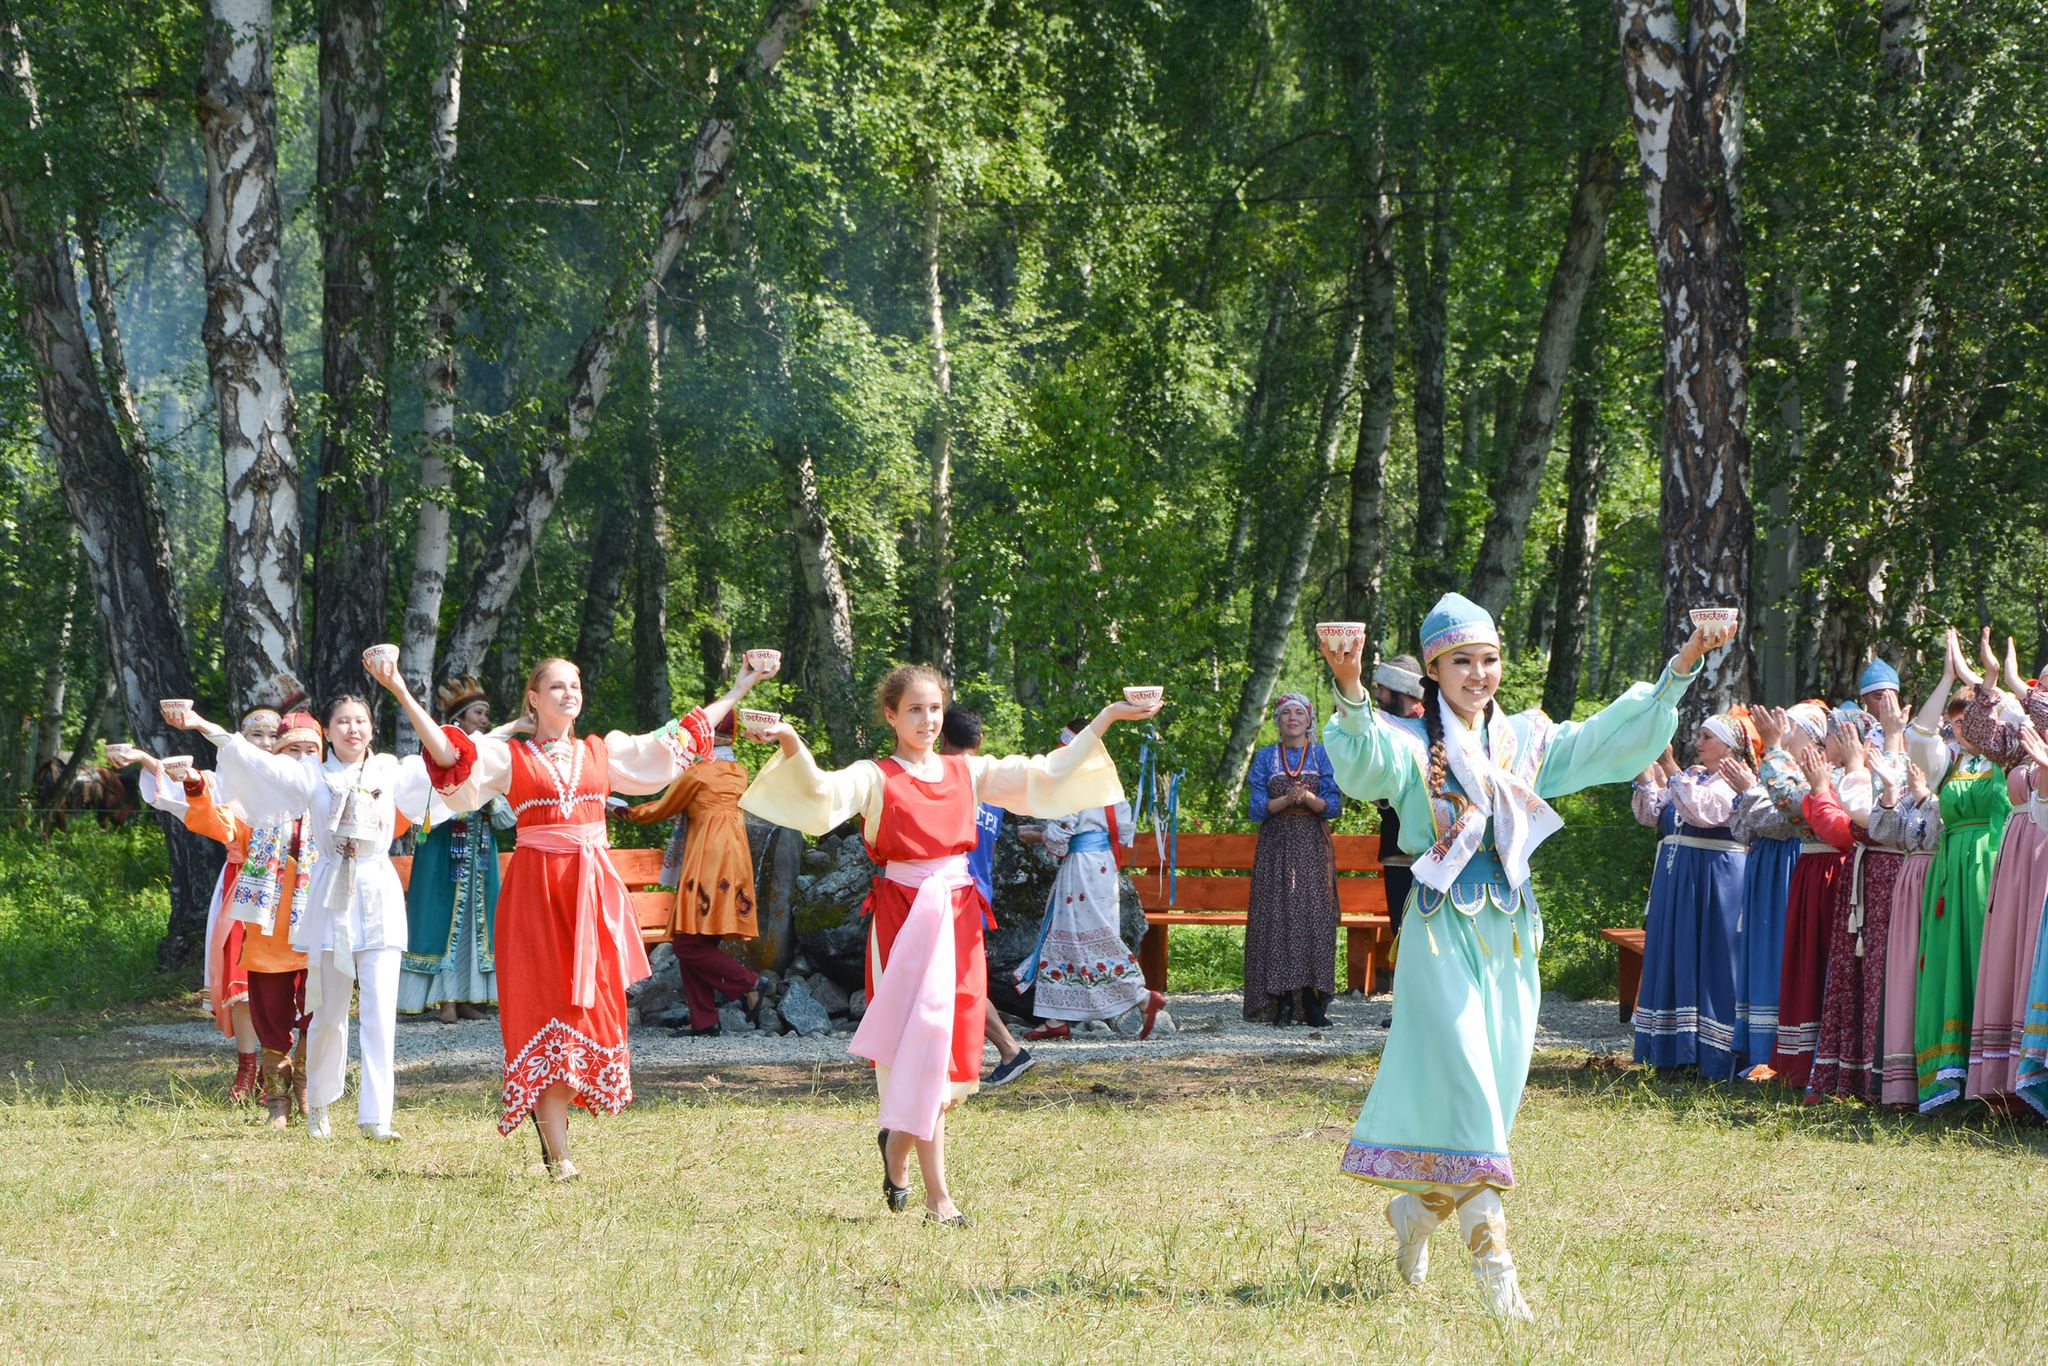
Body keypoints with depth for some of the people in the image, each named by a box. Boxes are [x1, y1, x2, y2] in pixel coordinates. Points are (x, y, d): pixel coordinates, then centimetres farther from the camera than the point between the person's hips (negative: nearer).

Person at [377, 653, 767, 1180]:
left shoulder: (603, 752, 15)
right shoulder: (507, 757, 5)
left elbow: (679, 737, 20)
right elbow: (447, 754, -11)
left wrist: (740, 688, 22)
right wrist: (402, 694, -22)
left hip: (593, 893, 4)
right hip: (535, 893, -3)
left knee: (590, 1009, 0)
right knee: (544, 1011, -7)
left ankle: (554, 1122, 13)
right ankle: (558, 1157, -10)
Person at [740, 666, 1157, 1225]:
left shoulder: (969, 772, 11)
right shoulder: (874, 778, -3)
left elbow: (1048, 775, 12)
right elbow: (821, 791, -22)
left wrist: (1106, 719, 9)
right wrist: (792, 746, -42)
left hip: (958, 919, 5)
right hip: (904, 920, -5)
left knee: (949, 1048, 6)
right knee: (922, 1043, -10)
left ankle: (898, 1139, 35)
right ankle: (937, 1195, -8)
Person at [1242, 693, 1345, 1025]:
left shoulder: (1321, 755, 10)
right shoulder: (1266, 757, 11)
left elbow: (1333, 806, 2)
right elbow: (1257, 807, 2)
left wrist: (1309, 798, -18)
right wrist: (1287, 799, -15)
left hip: (1313, 848, 0)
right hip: (1275, 846, 0)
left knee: (1314, 915, -8)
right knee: (1276, 916, -8)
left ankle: (1312, 1001, -10)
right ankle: (1282, 1000, -8)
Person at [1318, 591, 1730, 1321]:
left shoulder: (1527, 740, 11)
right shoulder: (1411, 744, -4)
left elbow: (1616, 738, 7)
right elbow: (1365, 759, -25)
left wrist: (1679, 671, -4)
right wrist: (1350, 693, -44)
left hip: (1511, 930, 5)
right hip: (1443, 929, -5)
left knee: (1497, 1088, 8)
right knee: (1466, 1086, -13)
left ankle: (1417, 1209, 32)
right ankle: (1495, 1267, -16)